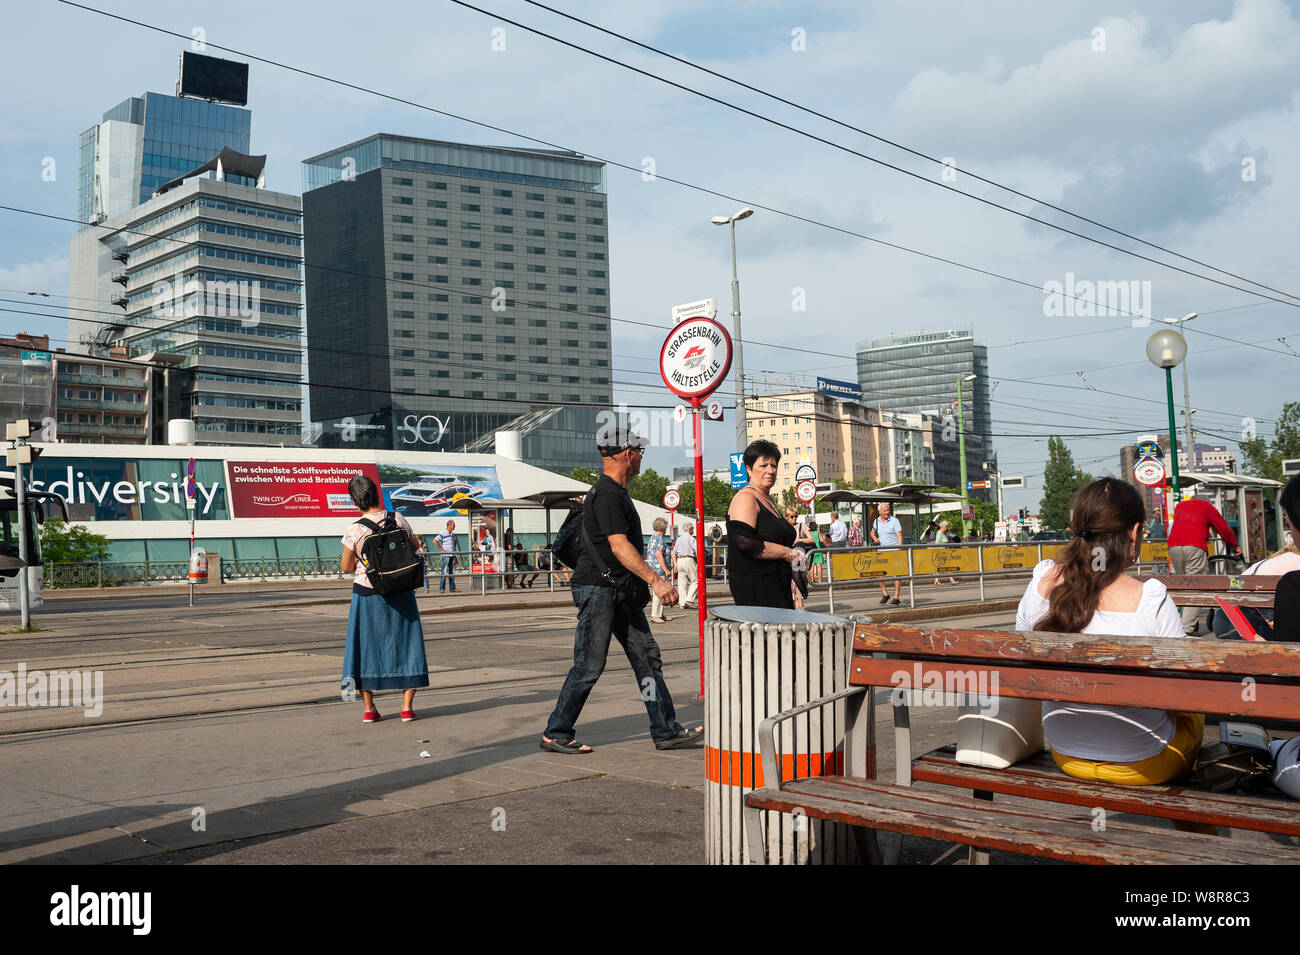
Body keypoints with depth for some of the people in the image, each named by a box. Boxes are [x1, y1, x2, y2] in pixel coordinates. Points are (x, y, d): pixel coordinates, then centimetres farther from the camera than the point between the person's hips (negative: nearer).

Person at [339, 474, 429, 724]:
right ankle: (407, 707, 8)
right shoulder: (399, 521, -6)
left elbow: (346, 567, -3)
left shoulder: (355, 530, -14)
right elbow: (416, 551, 9)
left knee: (367, 646, 11)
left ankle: (369, 709, 15)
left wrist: (345, 561, 20)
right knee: (406, 644, 10)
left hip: (367, 594, -2)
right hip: (401, 593, 2)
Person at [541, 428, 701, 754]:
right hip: (597, 589, -10)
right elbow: (619, 546, -25)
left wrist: (642, 584, 30)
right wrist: (655, 580, -31)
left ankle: (667, 731, 11)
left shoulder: (618, 492, 16)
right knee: (589, 667, -5)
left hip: (621, 591, 10)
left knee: (647, 658, 7)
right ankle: (555, 734, 7)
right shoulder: (607, 494, -17)